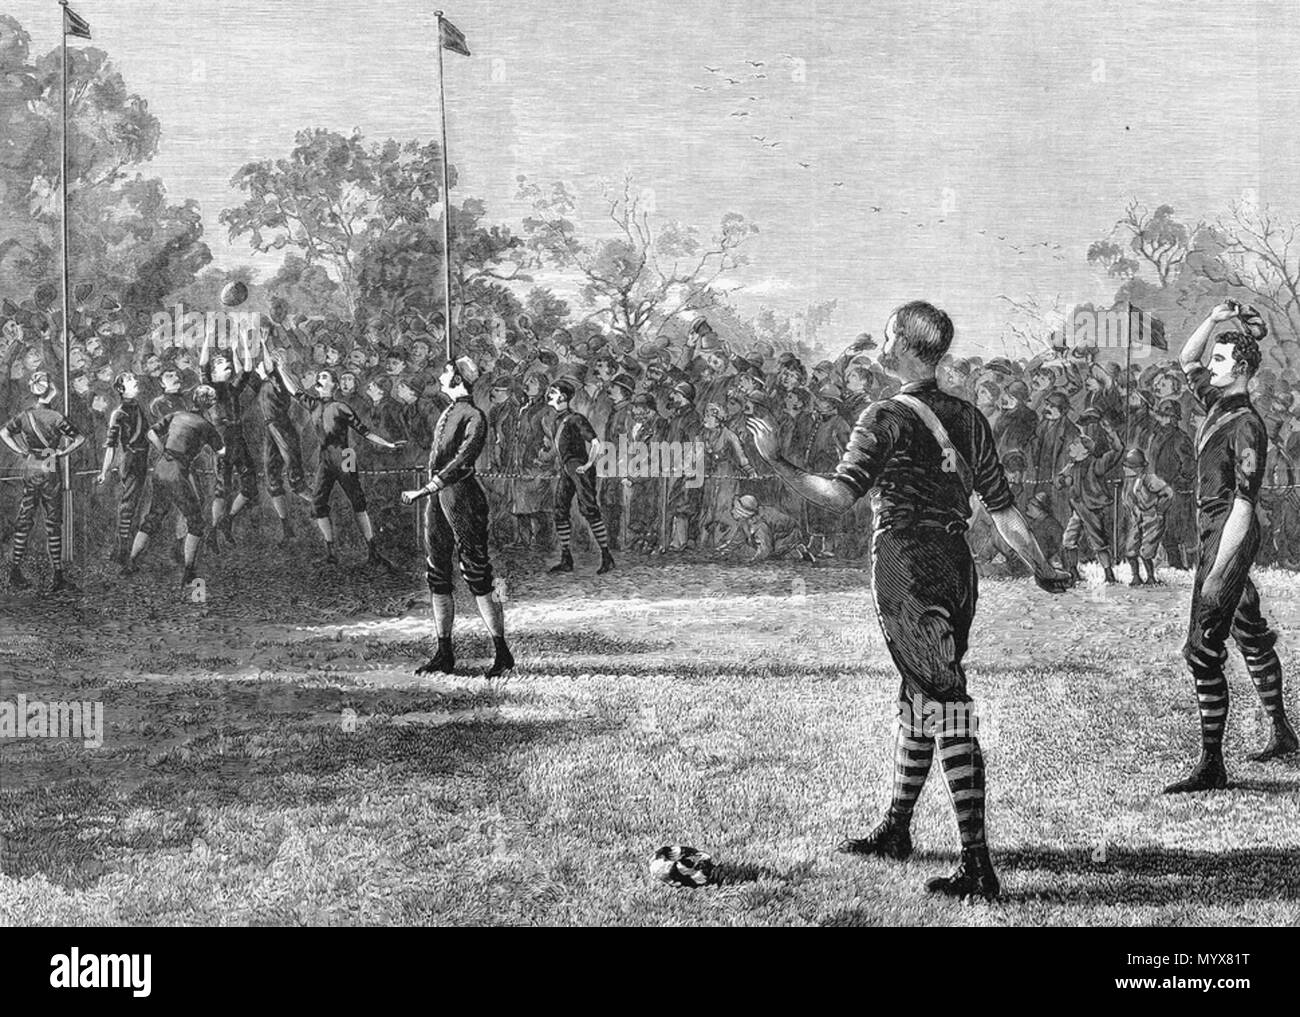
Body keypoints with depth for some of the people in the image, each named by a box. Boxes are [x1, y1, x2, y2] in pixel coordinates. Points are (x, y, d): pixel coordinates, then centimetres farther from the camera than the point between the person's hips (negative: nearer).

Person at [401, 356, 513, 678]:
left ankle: (502, 653, -1)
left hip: (462, 495, -9)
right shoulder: (448, 413, 14)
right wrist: (429, 494, 17)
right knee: (438, 578, 9)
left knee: (477, 575, -7)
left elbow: (461, 462, -21)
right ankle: (444, 654, 16)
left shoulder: (474, 417, -12)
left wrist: (424, 490, -24)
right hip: (437, 498, 9)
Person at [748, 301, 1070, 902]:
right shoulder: (969, 419, 9)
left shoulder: (887, 418, -11)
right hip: (957, 570, 7)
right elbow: (1003, 511, 11)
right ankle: (896, 831, 38)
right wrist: (1042, 569, 21)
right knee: (920, 697, 21)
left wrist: (776, 461, -10)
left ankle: (978, 868, -11)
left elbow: (839, 496, -19)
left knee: (945, 708, -10)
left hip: (908, 573, -7)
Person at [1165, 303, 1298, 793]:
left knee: (1204, 651, -12)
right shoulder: (1218, 404, 8)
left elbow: (1243, 504, -22)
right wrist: (1215, 319, 7)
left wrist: (1217, 572, -26)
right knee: (1250, 637, 19)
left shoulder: (1247, 426, -17)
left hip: (1229, 538, -10)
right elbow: (1187, 360, 24)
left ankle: (1211, 765, -10)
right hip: (1213, 533, 10)